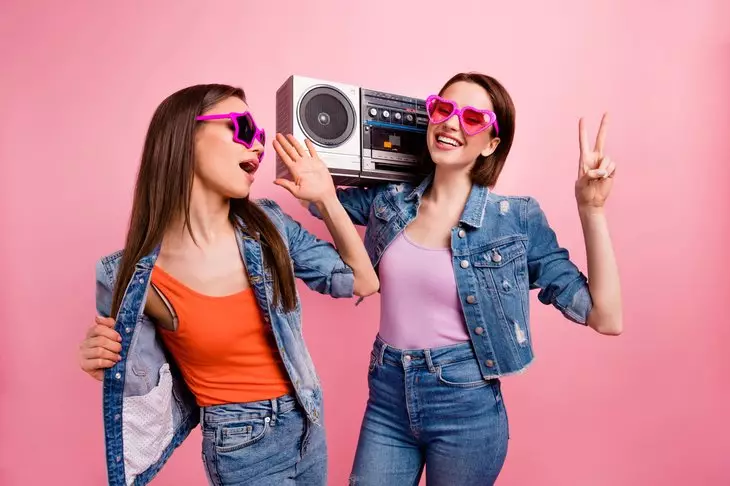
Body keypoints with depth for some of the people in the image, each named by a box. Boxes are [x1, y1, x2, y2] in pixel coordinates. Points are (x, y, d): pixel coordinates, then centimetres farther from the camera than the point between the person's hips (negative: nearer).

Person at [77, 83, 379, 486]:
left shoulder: (269, 224, -10)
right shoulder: (133, 277, -18)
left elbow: (362, 282, -4)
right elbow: (157, 390, -2)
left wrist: (326, 199, -11)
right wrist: (111, 369, -23)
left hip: (307, 425, 4)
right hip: (241, 448, -4)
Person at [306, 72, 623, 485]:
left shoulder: (516, 219, -9)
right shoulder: (387, 200, -2)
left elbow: (604, 317, -11)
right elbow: (314, 192, 14)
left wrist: (591, 207, -18)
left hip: (467, 408, -2)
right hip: (387, 400, 2)